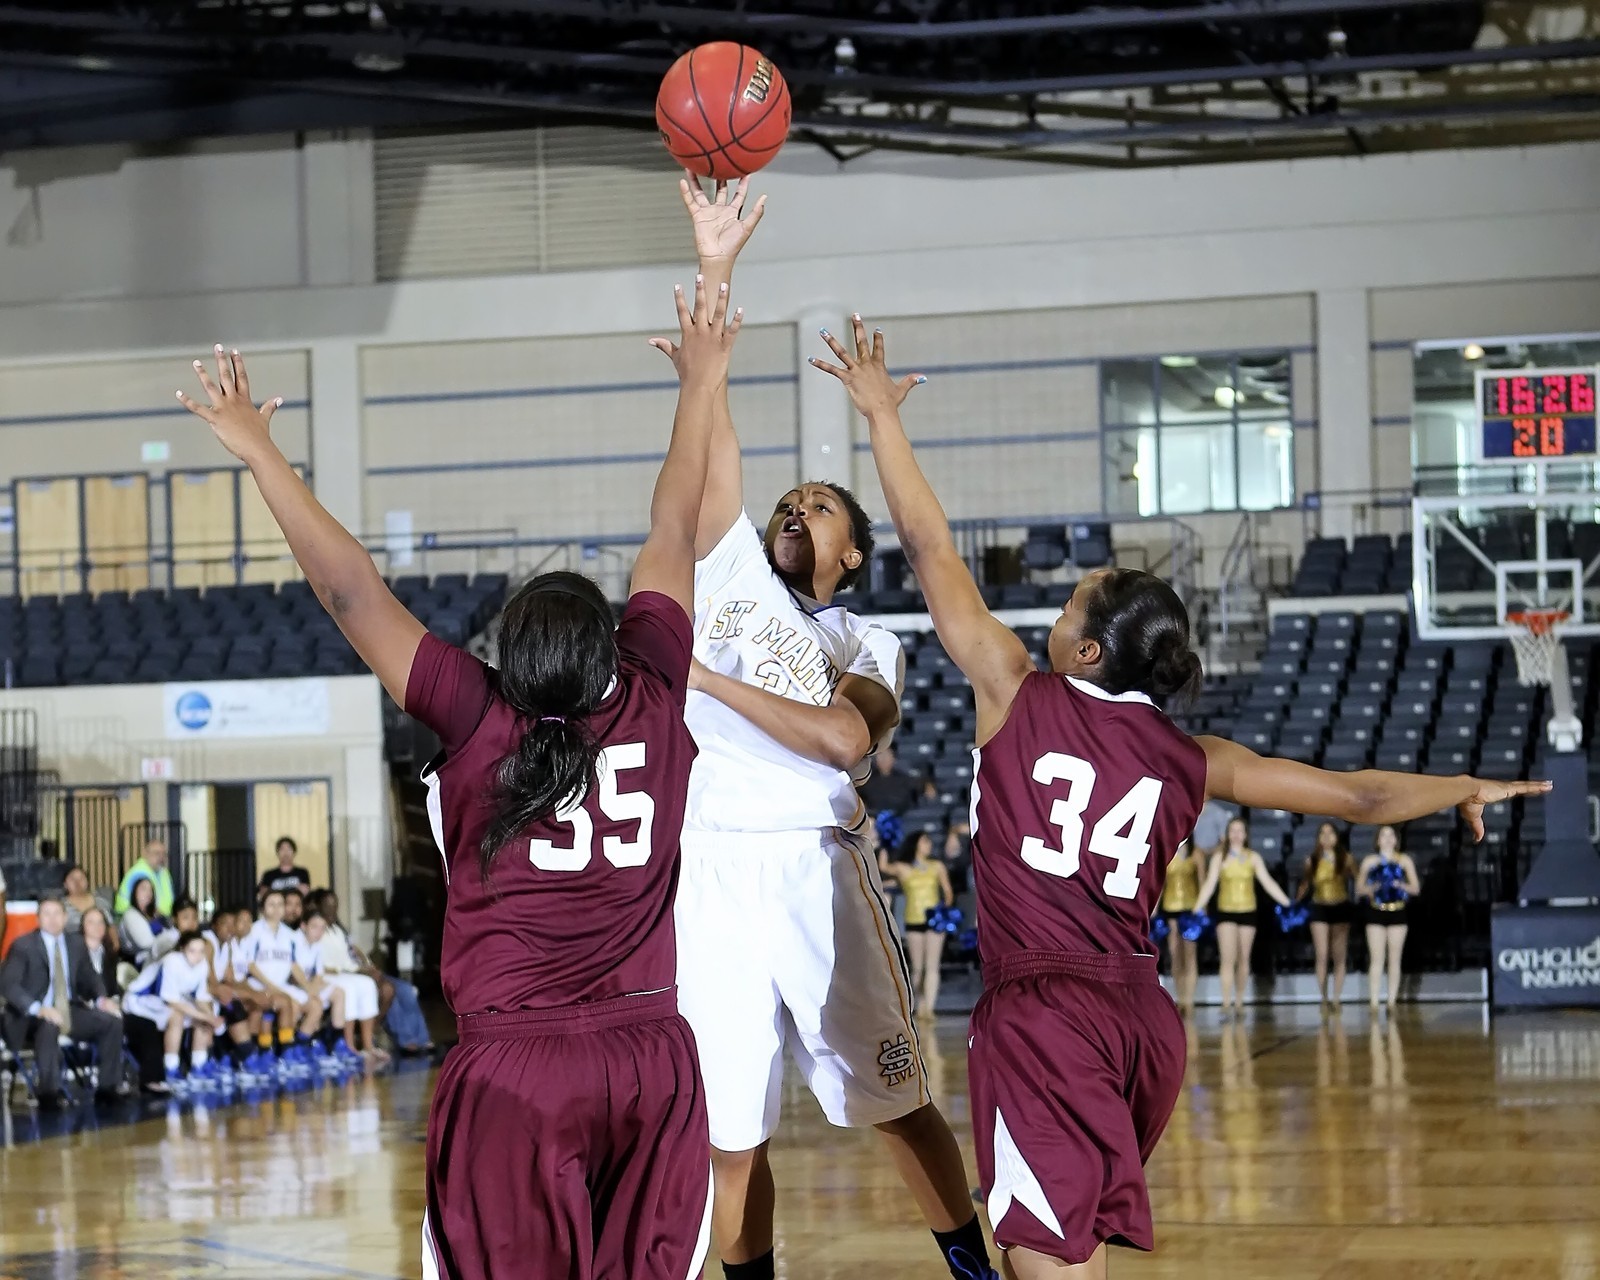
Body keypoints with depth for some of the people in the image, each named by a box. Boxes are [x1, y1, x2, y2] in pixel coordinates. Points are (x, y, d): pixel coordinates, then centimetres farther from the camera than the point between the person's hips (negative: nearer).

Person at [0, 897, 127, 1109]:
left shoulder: (76, 943, 10)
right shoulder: (23, 946, -7)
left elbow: (87, 979, 18)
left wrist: (101, 999, -7)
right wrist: (38, 1008, -32)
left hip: (69, 1011, 6)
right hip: (33, 1016, -6)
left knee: (112, 1020, -13)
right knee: (49, 1026, -40)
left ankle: (107, 1088, -6)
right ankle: (49, 1093, -33)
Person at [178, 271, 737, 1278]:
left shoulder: (481, 723, -5)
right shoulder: (652, 707, 1)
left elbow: (353, 591, -3)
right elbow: (673, 540, 12)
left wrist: (262, 455, 4)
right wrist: (702, 383, 24)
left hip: (510, 1070, -2)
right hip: (652, 1057, 3)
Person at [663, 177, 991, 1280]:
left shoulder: (866, 648, 10)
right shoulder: (728, 570, 13)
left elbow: (845, 738, -13)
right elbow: (712, 436, 3)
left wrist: (709, 679, -15)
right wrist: (715, 273, -5)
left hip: (819, 867, -1)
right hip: (710, 868, 1)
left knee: (899, 1104, 7)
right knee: (729, 1134, 4)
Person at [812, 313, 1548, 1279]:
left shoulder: (1023, 699, -1)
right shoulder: (1188, 761, 9)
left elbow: (933, 551, 3)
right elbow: (1358, 796, 15)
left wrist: (884, 416, 12)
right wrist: (1466, 788, 33)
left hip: (1043, 1011, -6)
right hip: (1143, 1017, 6)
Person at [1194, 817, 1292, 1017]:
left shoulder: (1253, 858, 5)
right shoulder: (1220, 857, 1)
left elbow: (1268, 883, 3)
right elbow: (1210, 884, -5)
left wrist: (1287, 903, -5)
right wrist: (1197, 909, -15)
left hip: (1247, 911, 2)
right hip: (1226, 912, -2)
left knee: (1244, 959, 6)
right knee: (1228, 958, -11)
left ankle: (1239, 1001, 15)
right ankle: (1226, 1003, -14)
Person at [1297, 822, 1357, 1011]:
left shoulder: (1346, 859, 2)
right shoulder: (1312, 860, 4)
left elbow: (1357, 882, 4)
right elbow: (1305, 885, 11)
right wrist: (1294, 902, 0)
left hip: (1341, 909, 0)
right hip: (1320, 909, 0)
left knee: (1339, 958, 2)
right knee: (1322, 956, -8)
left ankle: (1336, 1000, 7)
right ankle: (1324, 999, -5)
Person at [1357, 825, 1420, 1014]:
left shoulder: (1404, 860, 9)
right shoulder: (1370, 861, 8)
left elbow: (1416, 888, 7)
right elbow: (1358, 888, 8)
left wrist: (1402, 885, -13)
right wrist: (1370, 889, -13)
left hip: (1397, 912, 1)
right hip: (1376, 913, -1)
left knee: (1394, 959, 2)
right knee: (1377, 959, -7)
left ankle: (1391, 1000, 6)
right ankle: (1374, 1002, -9)